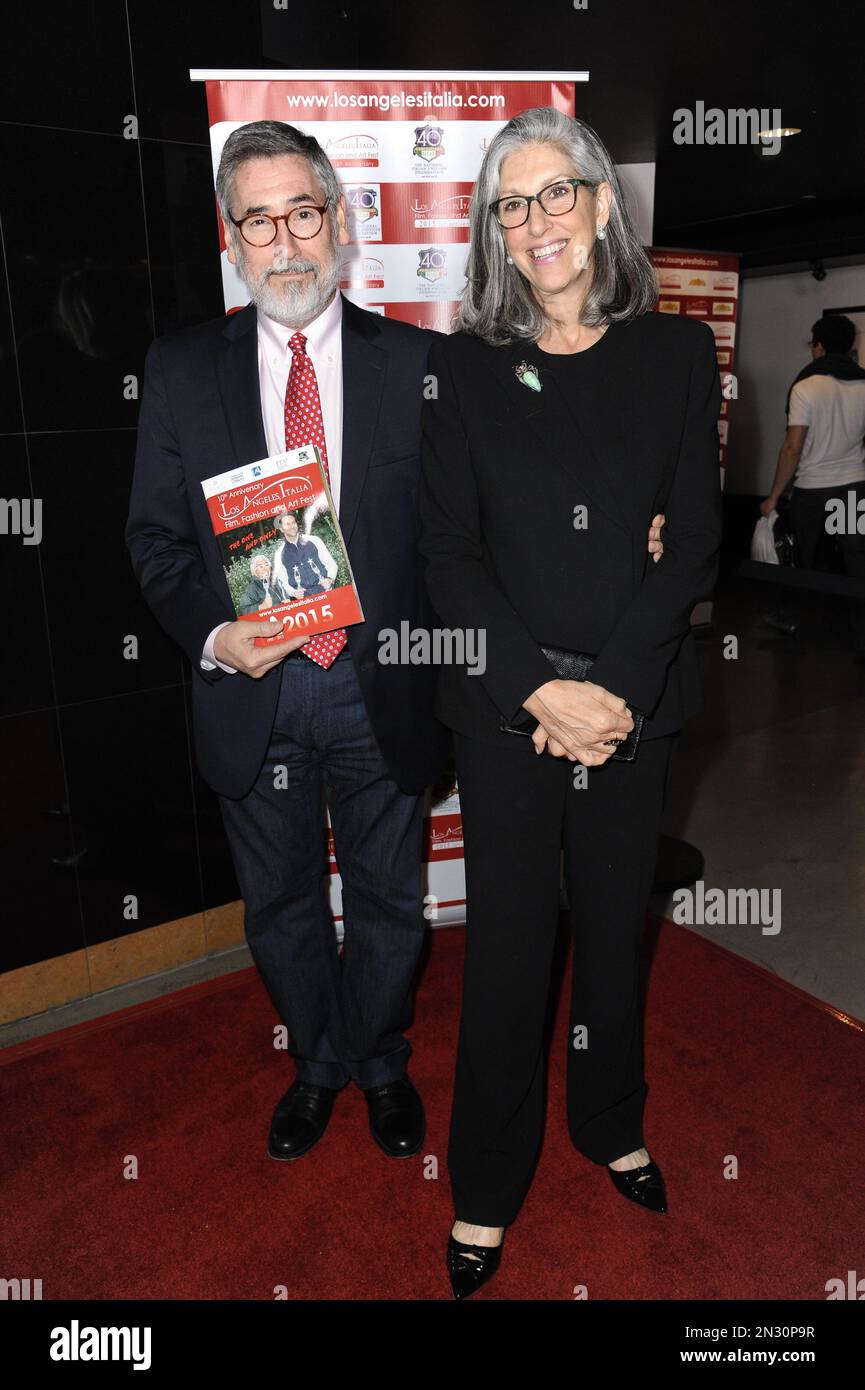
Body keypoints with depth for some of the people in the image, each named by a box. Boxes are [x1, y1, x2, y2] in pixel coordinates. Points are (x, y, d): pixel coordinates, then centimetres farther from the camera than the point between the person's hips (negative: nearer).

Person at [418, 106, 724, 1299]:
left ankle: (611, 1123, 40)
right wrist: (543, 691, -15)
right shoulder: (464, 365, 2)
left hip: (636, 699, 2)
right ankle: (488, 1187, 27)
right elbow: (448, 554, -4)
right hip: (505, 704, -1)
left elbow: (693, 542, -1)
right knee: (508, 940, 6)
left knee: (616, 920, 15)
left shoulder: (677, 354, 4)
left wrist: (614, 690, -13)